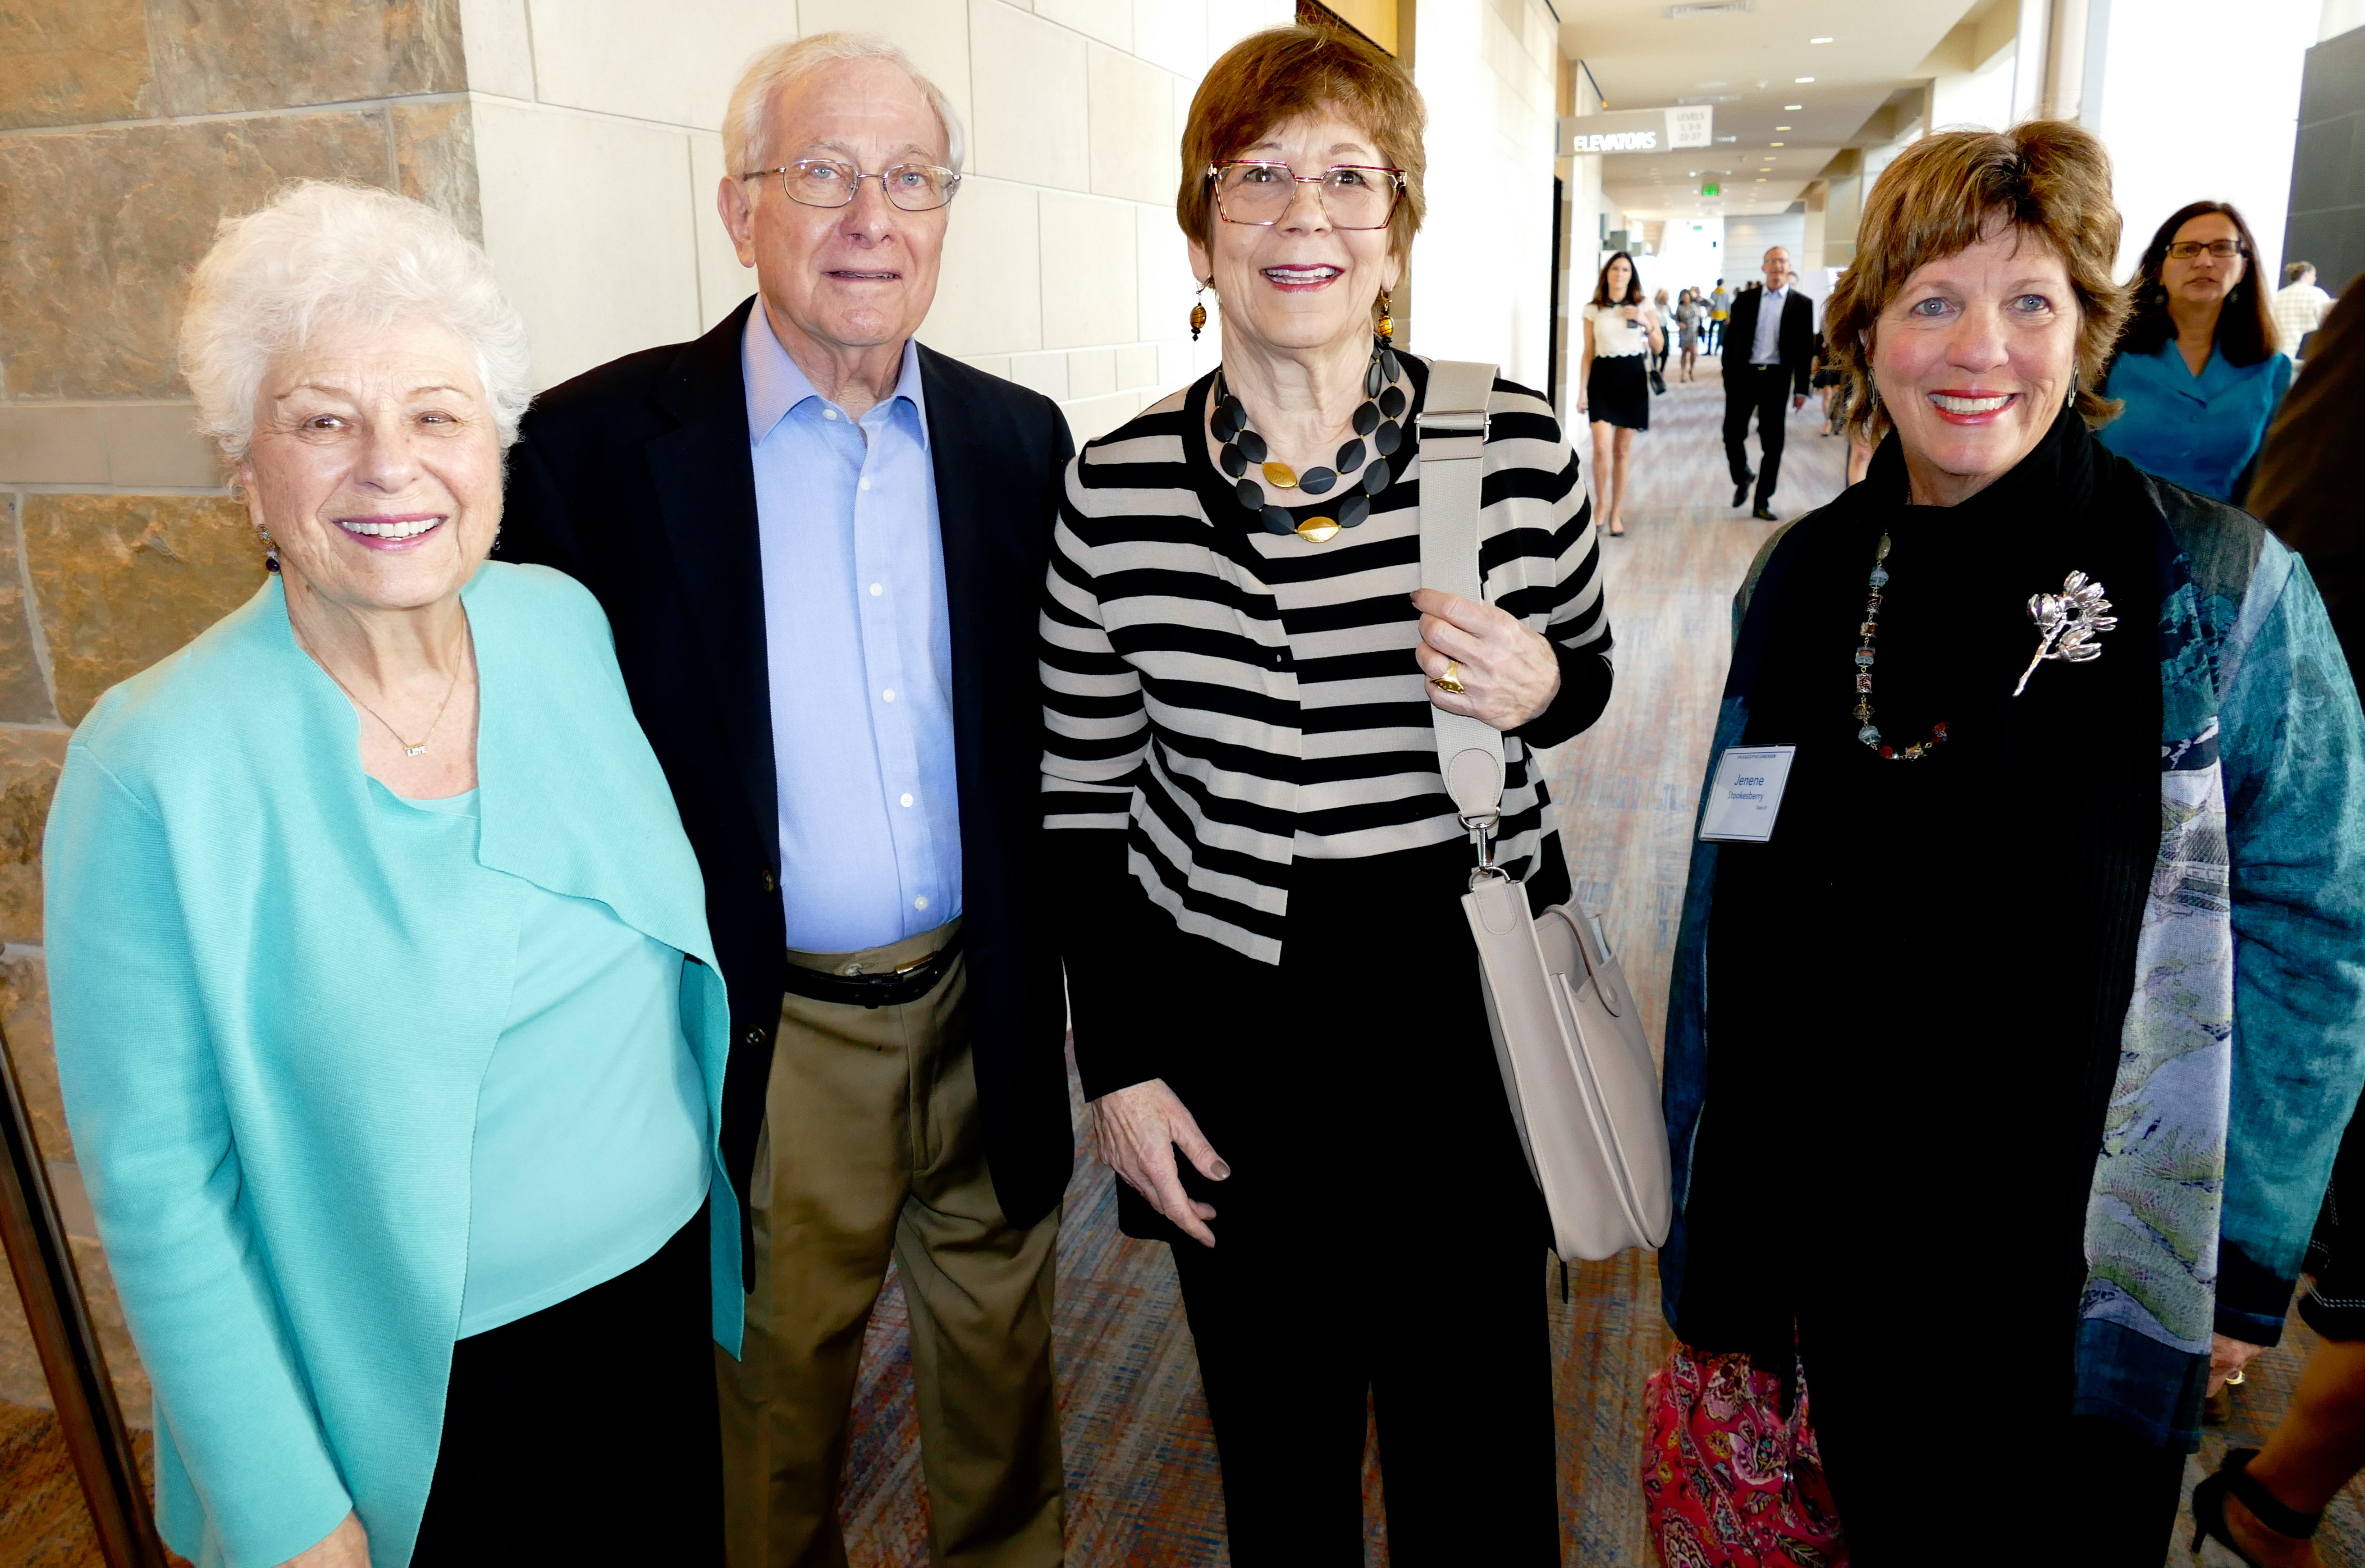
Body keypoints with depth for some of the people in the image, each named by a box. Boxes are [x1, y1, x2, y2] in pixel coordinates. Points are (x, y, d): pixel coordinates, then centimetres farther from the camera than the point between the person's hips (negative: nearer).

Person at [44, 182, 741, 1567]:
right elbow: (157, 1181, -13)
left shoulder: (568, 624, -7)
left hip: (667, 1291, 4)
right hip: (422, 1396, -4)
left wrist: (738, 1210, 10)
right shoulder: (158, 765, -19)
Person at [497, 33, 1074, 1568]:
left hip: (989, 1012, 3)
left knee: (1002, 1353, 22)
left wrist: (1064, 981, 7)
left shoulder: (1020, 438, 1)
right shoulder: (598, 445, -10)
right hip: (770, 1037, -3)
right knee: (778, 1386, 18)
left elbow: (1058, 735, 7)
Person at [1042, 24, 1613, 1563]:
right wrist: (1119, 1065, -1)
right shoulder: (1116, 485, -8)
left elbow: (1586, 672, 8)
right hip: (1224, 1038, 1)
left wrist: (1539, 692, -17)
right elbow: (1086, 794, 0)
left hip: (1464, 1010, 0)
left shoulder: (1518, 445, -9)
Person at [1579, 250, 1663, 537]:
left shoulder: (1643, 307, 5)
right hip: (1602, 379, -1)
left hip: (1632, 379, 1)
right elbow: (1588, 354, 5)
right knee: (1602, 448, -15)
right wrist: (1582, 391, 0)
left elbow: (1658, 348, 6)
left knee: (1623, 451, 4)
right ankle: (1602, 502, 10)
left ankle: (1617, 512, 15)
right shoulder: (1593, 311, 4)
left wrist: (1647, 323, -12)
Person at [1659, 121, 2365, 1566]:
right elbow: (1733, 912, 4)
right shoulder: (1803, 577, -2)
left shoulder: (2223, 591, -11)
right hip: (1840, 1237, 3)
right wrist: (1717, 1227, 7)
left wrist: (2247, 1254, -6)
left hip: (2087, 1276, -2)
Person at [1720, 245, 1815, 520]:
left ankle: (1762, 503, 10)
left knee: (1773, 444, 2)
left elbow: (1806, 349, 3)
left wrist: (1801, 389, -1)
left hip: (1777, 378, -1)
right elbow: (1731, 338, 8)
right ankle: (1742, 478, 30)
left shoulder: (1802, 304, 4)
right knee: (1733, 434, 0)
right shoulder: (1746, 299, 7)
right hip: (1743, 374, 1)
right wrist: (1728, 376, 0)